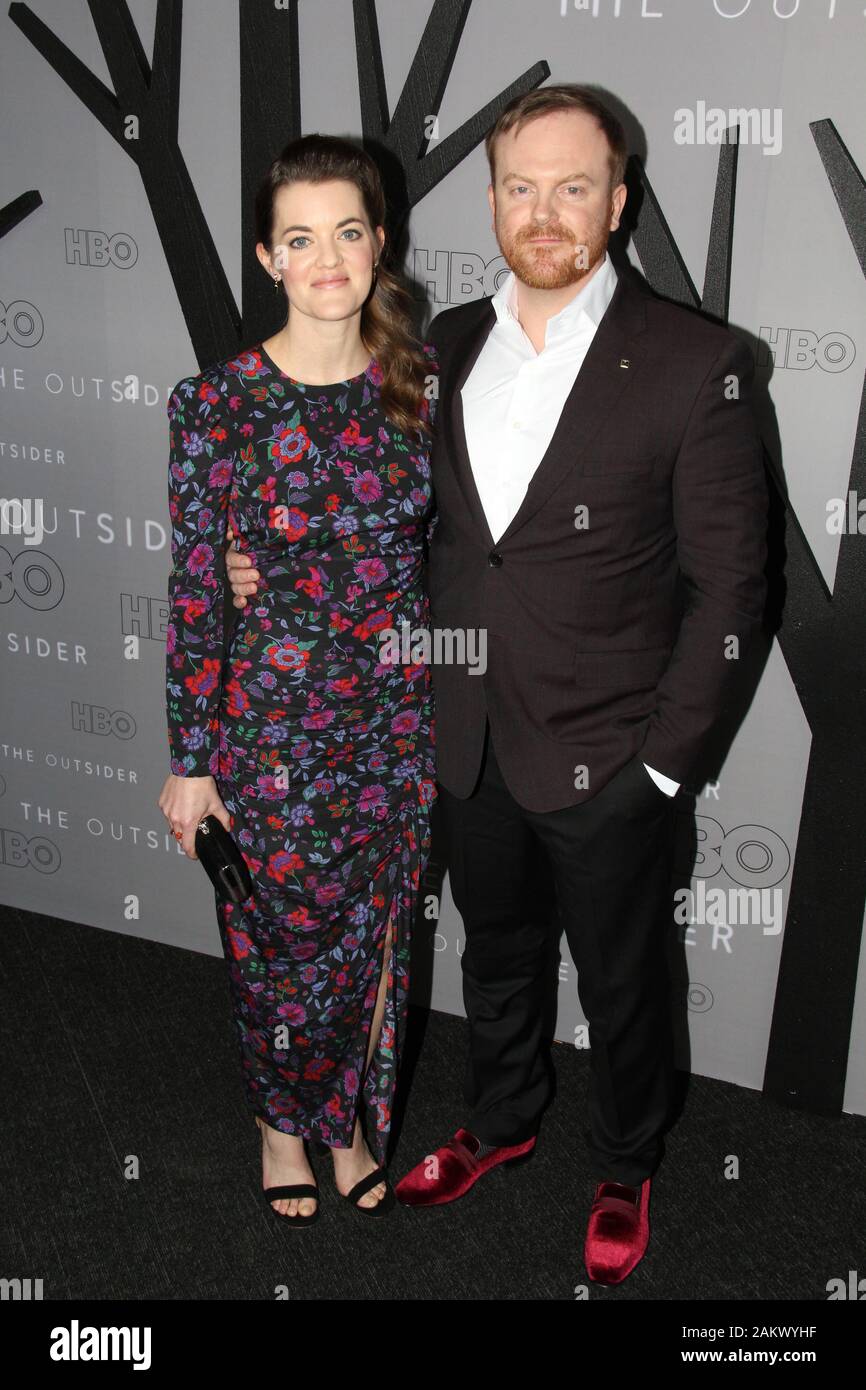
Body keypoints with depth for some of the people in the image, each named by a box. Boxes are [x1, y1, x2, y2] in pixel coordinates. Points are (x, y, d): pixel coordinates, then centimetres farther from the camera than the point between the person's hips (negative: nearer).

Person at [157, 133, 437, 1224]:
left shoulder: (424, 383, -2)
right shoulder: (215, 401, -11)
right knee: (279, 941, 14)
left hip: (399, 716, 3)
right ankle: (283, 1124, 42)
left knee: (374, 936, 17)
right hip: (270, 721, -2)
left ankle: (349, 1121, 43)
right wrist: (189, 762, -7)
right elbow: (193, 593, -8)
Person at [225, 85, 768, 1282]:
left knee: (621, 980, 16)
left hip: (607, 763, -4)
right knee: (496, 950, 24)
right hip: (470, 741, 5)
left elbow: (728, 583, -11)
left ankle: (626, 1167, 43)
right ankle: (504, 1120, 51)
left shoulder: (693, 362, -14)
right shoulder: (445, 347, 2)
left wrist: (666, 760, -13)